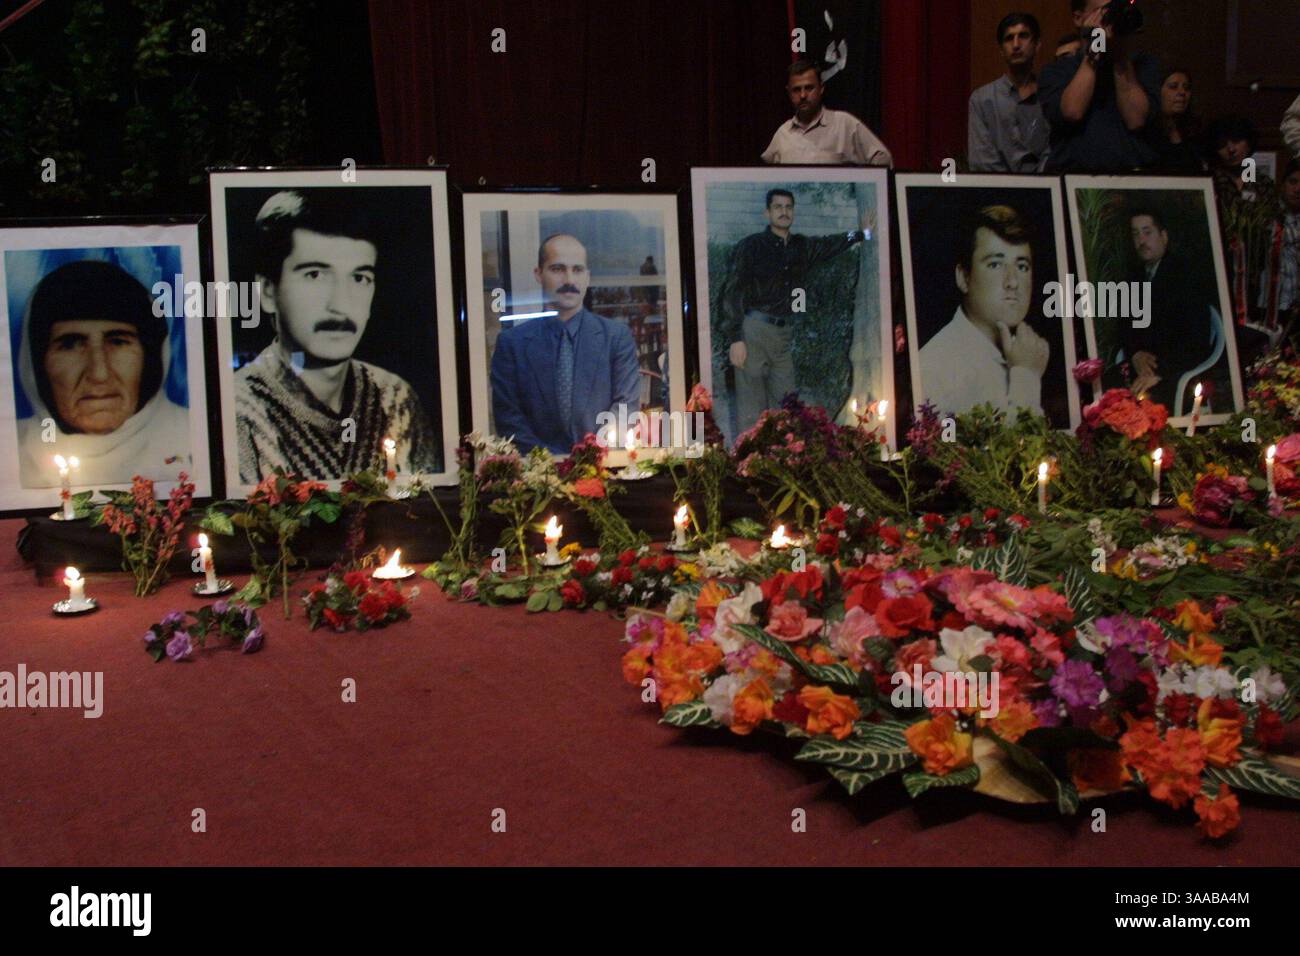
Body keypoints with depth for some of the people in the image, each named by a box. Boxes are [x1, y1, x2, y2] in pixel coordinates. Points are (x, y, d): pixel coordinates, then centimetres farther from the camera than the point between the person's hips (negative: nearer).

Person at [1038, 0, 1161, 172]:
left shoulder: (1143, 65, 13)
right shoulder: (1055, 71, 9)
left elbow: (1136, 120, -3)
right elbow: (1071, 113, -10)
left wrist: (1120, 54, 0)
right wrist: (1092, 51, -2)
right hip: (1072, 177, -1)